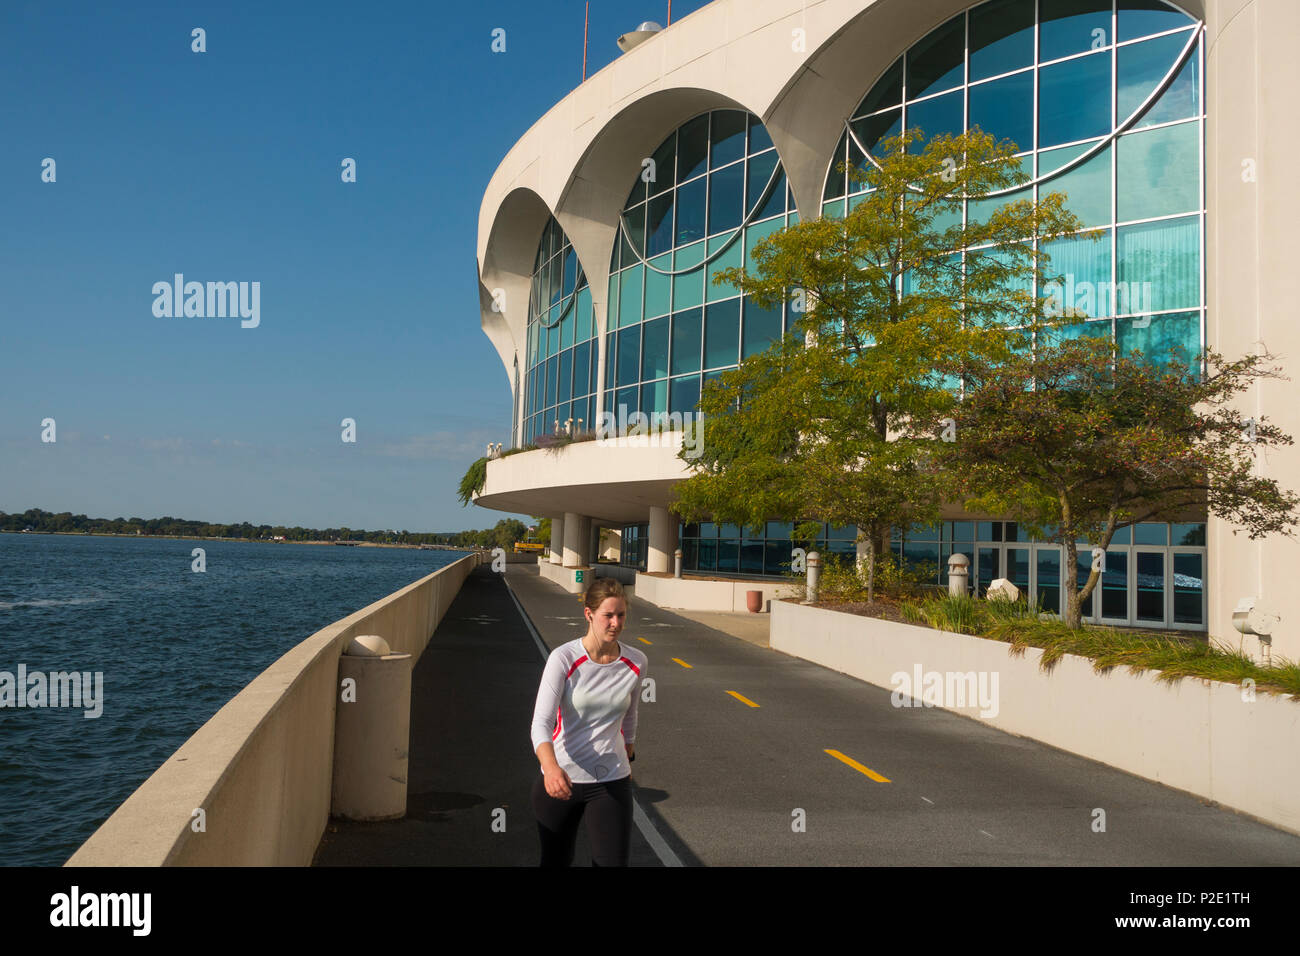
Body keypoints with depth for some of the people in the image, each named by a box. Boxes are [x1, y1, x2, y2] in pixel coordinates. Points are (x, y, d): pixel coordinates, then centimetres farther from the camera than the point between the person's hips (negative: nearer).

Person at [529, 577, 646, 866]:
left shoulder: (635, 663, -3)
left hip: (612, 781, 2)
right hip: (561, 779, -1)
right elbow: (540, 722, -21)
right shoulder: (564, 659, -14)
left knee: (613, 861, -5)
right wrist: (551, 767, -38)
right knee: (556, 861, 15)